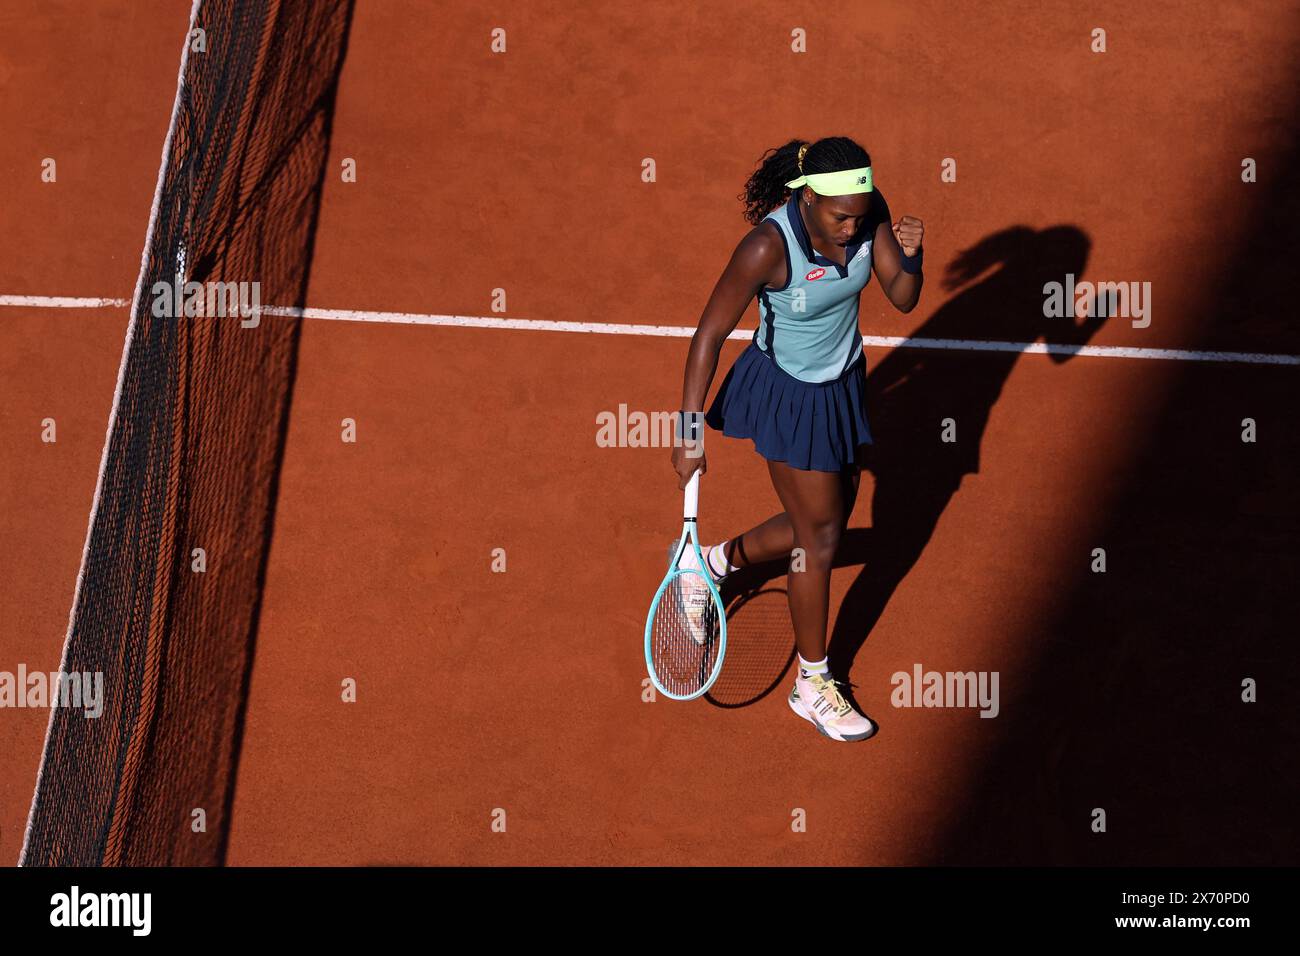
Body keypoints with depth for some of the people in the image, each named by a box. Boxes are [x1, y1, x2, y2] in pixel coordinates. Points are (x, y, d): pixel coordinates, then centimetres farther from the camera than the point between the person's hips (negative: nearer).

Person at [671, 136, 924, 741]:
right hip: (787, 397, -7)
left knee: (826, 523, 18)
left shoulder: (869, 214, -14)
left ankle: (719, 560, 44)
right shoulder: (768, 247, -31)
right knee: (820, 536, 2)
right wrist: (691, 435, -24)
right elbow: (708, 336, -24)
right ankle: (812, 685, 21)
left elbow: (902, 299, -7)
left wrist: (910, 257, -30)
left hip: (842, 384, 7)